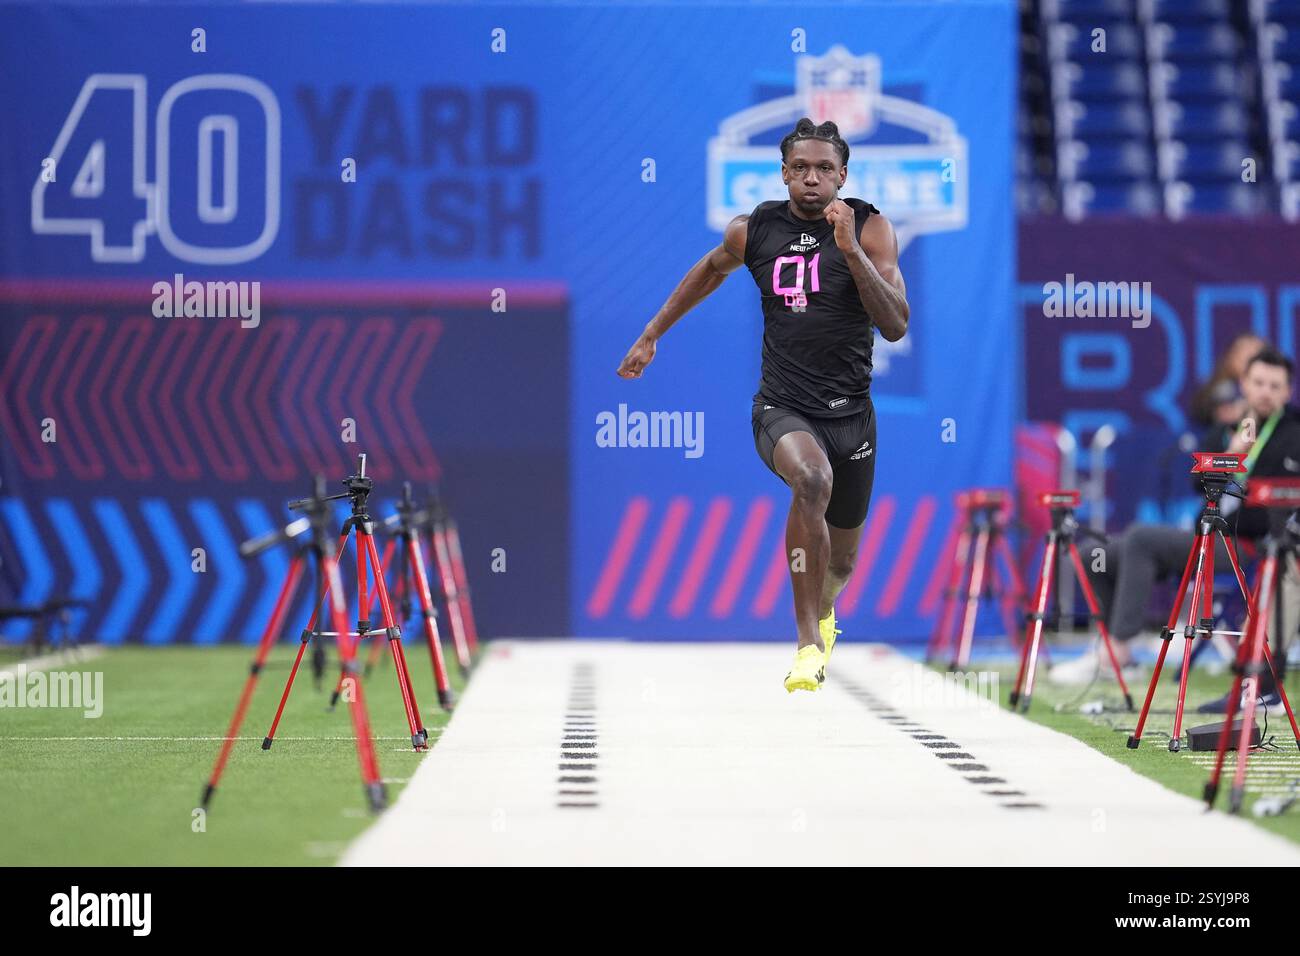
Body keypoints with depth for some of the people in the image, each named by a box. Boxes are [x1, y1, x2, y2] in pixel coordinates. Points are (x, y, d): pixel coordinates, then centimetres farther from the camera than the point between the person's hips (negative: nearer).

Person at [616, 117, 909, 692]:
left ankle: (820, 609, 56)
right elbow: (711, 270, 23)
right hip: (781, 408, -1)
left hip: (851, 413, 1)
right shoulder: (753, 230, 0)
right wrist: (651, 335, 26)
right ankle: (808, 642, -27)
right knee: (812, 478, -36)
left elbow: (896, 326, -15)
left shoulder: (870, 229, -6)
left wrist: (850, 250, -24)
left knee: (841, 562, 16)